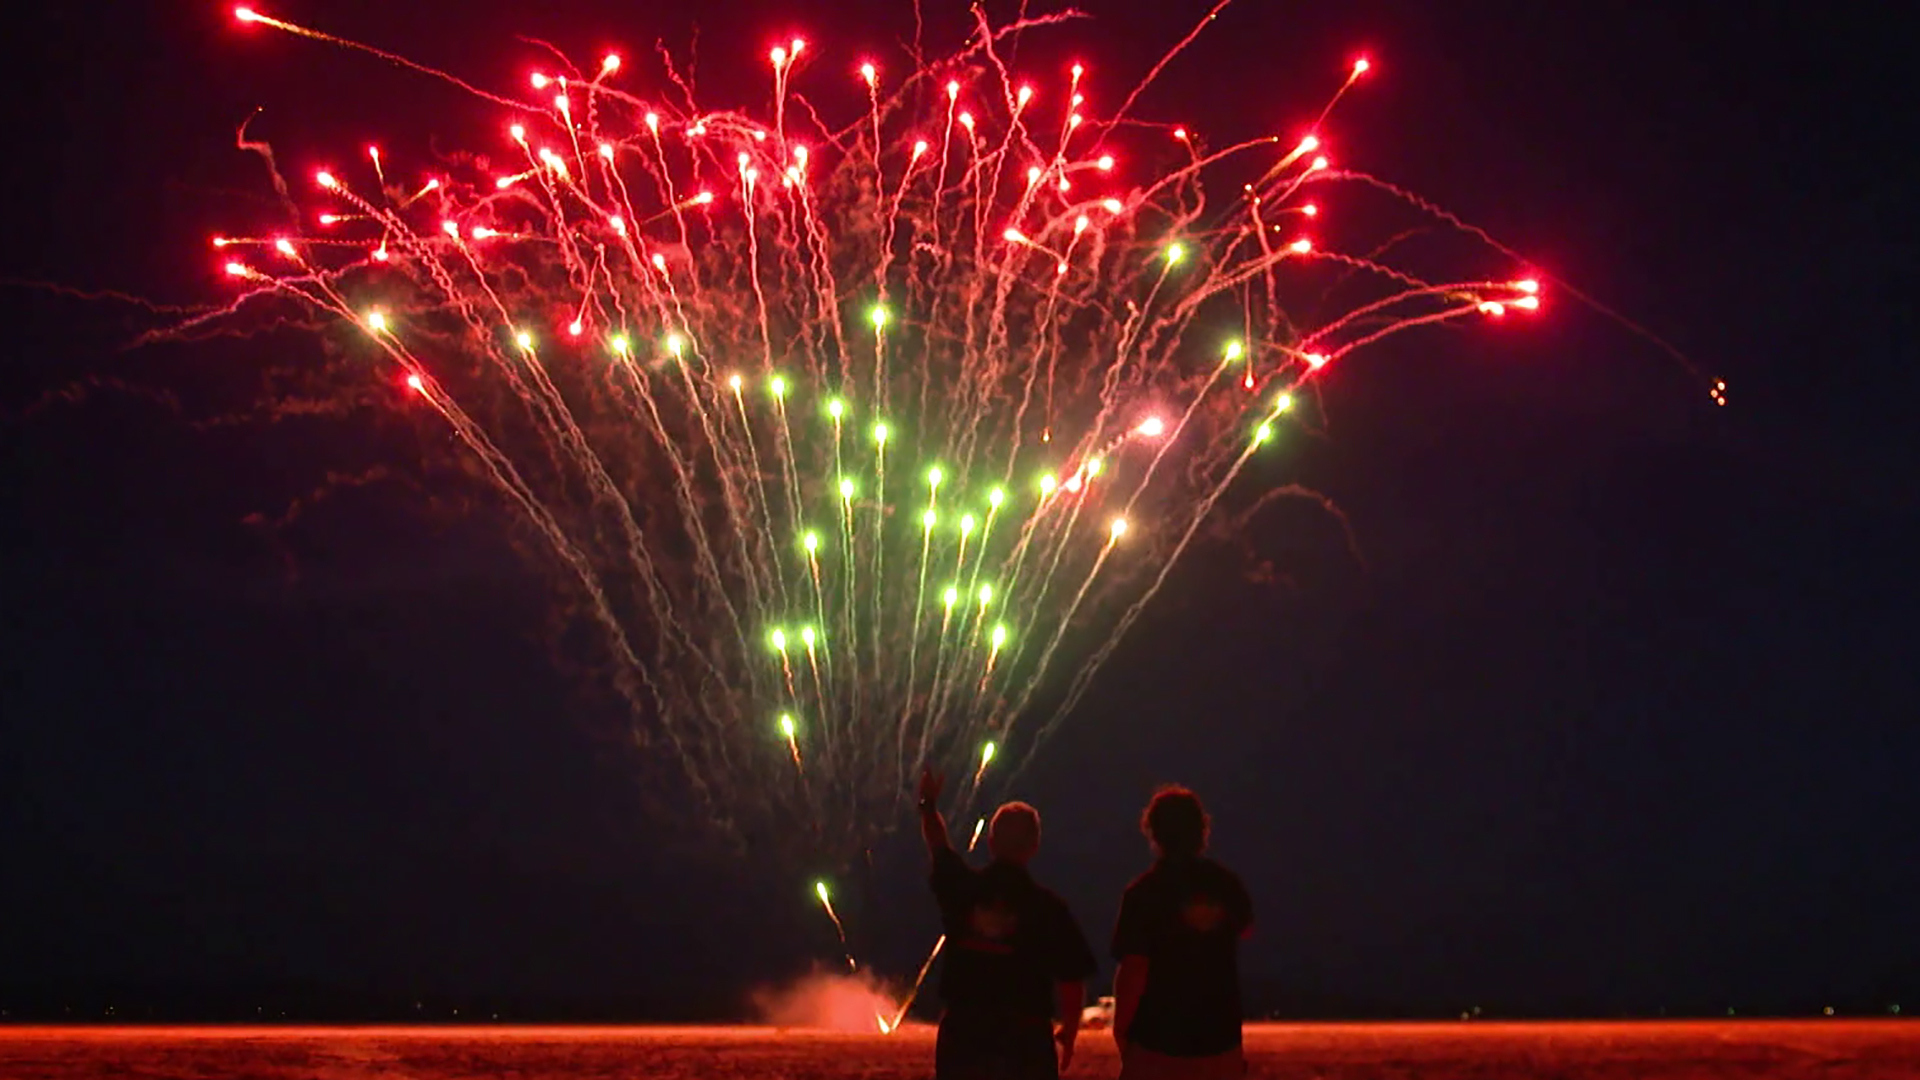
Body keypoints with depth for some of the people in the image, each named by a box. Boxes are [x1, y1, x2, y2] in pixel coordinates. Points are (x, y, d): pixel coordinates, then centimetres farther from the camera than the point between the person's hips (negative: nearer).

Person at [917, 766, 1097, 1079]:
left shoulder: (963, 888, -1)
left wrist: (929, 806, 41)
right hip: (1025, 1040, -3)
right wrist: (1069, 1030, 14)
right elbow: (1072, 980, -4)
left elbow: (938, 847, 22)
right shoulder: (1049, 907, -8)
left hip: (961, 1034, 3)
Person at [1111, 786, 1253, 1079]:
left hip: (1157, 1042, -4)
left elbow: (1133, 972, -15)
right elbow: (1245, 928, 25)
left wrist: (1120, 1027, -1)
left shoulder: (1144, 891, -13)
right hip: (1220, 1038, 4)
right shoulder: (1226, 883, 2)